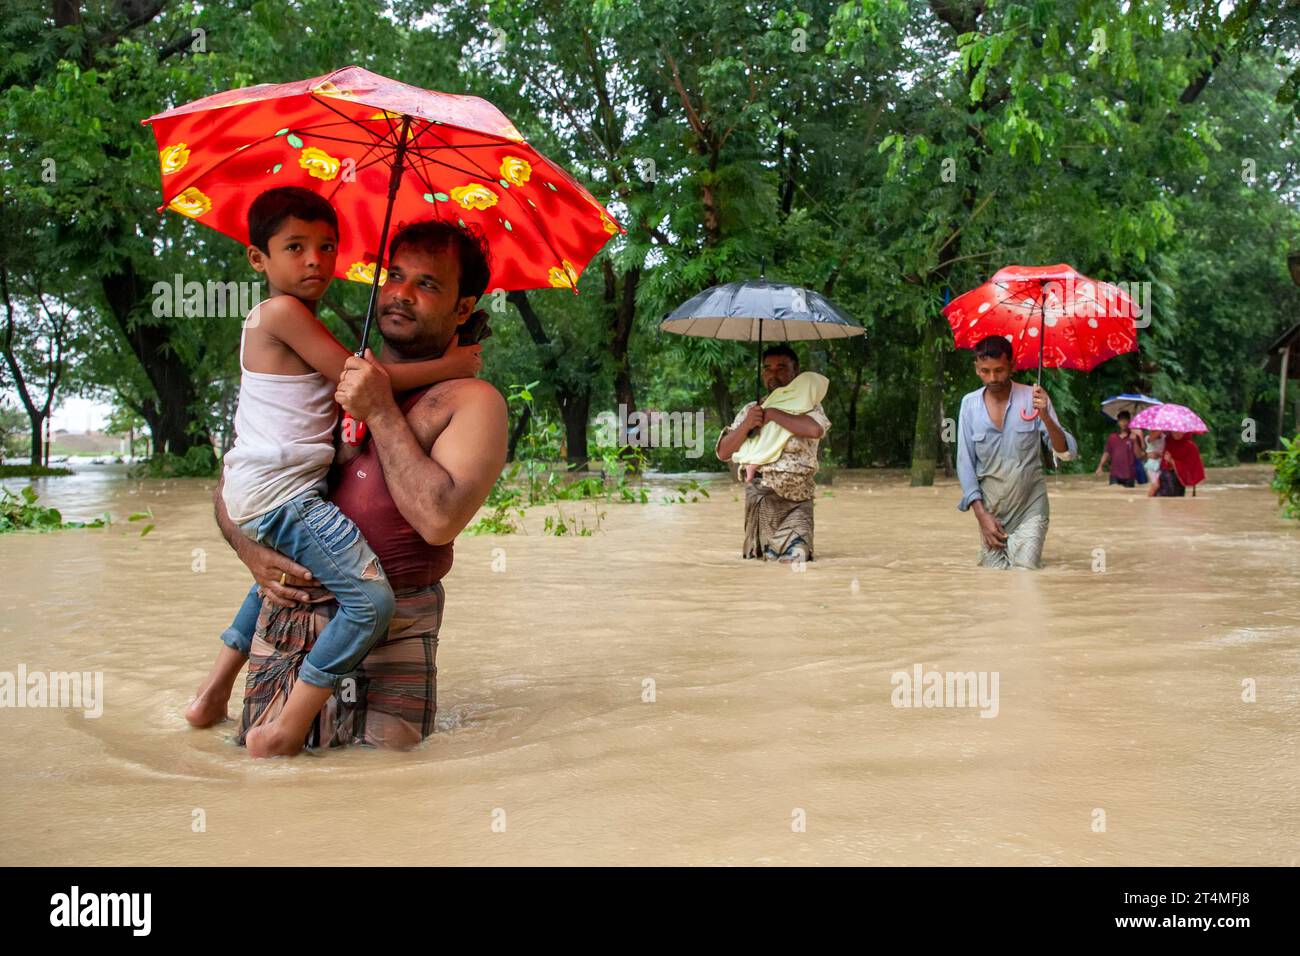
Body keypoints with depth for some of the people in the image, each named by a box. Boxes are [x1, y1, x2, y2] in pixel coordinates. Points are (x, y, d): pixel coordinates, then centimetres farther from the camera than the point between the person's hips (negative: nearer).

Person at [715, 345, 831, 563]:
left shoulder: (807, 405, 5)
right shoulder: (751, 410, 14)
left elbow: (815, 429, -20)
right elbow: (723, 452, 7)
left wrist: (772, 414, -12)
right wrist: (746, 425, -10)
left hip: (797, 500, -3)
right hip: (759, 498, 3)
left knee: (795, 558, -17)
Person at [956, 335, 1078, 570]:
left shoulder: (1033, 398, -5)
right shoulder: (970, 403, 1)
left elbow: (1067, 453, -10)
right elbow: (965, 462, 3)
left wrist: (1046, 417, -28)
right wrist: (981, 514, -5)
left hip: (1030, 508, -2)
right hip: (990, 512, 2)